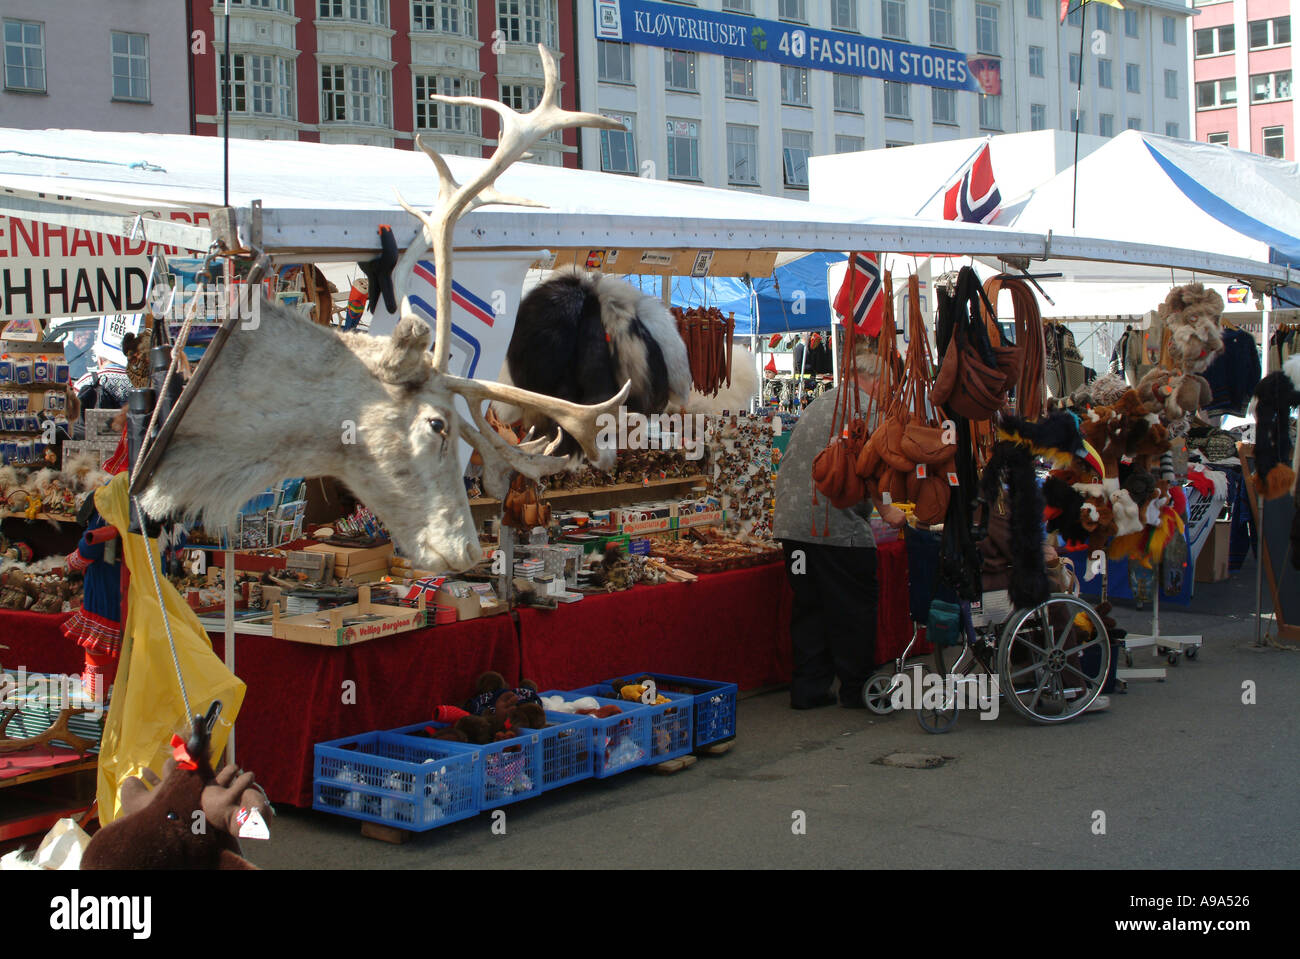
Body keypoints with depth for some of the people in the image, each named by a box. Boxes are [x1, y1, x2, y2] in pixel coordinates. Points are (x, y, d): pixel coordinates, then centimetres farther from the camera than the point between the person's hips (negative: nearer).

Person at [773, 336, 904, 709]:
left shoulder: (820, 403, 20)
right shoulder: (865, 407, -6)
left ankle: (808, 688, 15)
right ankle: (856, 688, 11)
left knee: (809, 606, 12)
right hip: (838, 524, -8)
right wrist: (886, 509, -1)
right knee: (853, 609, 4)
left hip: (794, 521, 8)